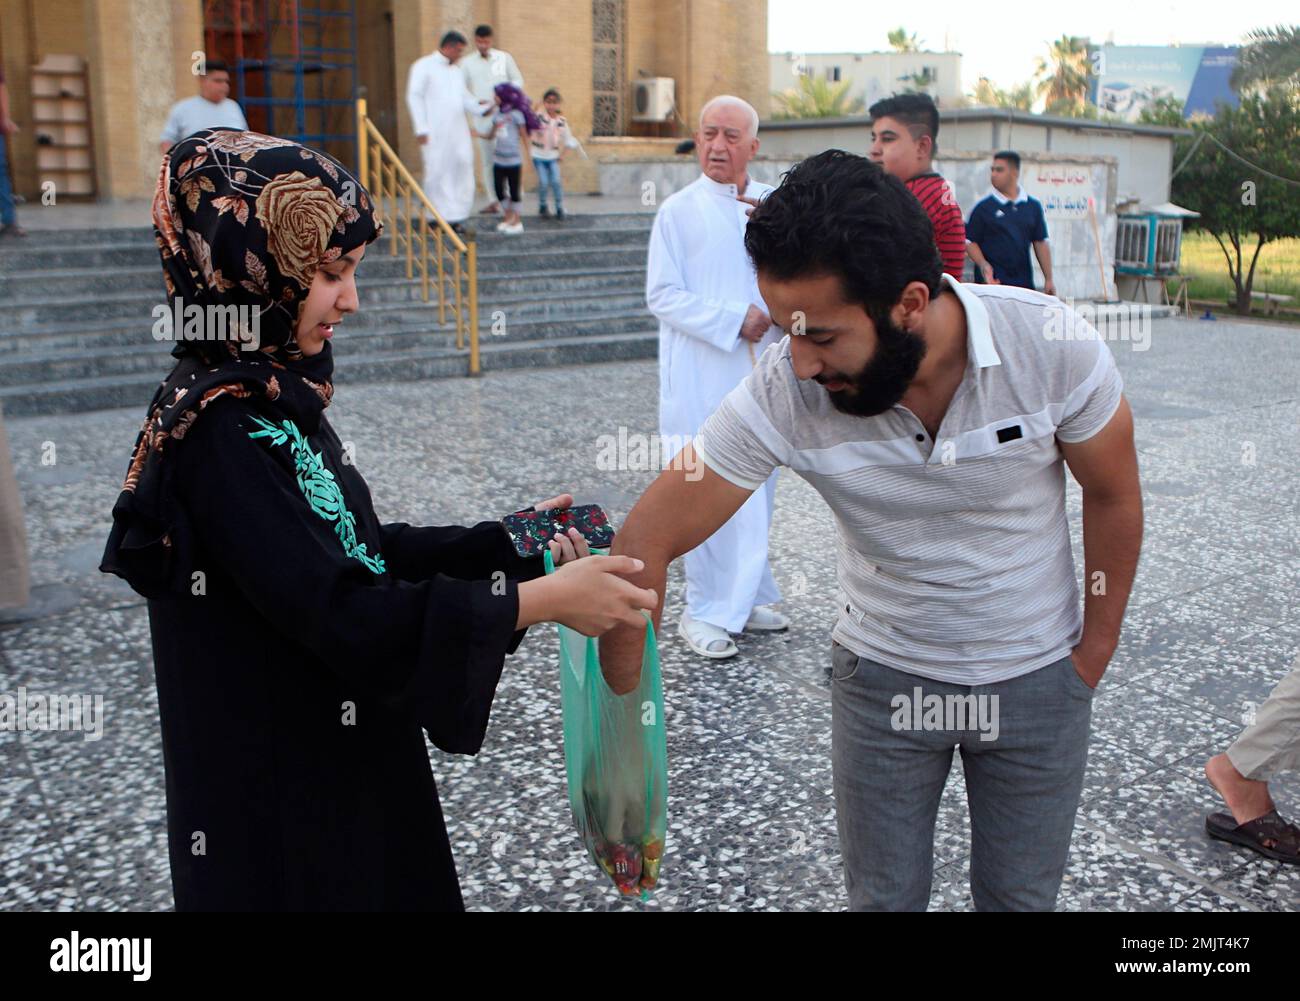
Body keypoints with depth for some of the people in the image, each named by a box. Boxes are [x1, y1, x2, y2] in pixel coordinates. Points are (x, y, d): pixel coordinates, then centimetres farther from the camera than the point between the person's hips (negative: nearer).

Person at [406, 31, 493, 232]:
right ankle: (438, 217, 1)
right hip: (434, 132, -6)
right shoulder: (423, 66, 0)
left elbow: (465, 98, 19)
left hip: (458, 131, 6)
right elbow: (414, 97, -5)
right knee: (437, 172, -5)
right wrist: (421, 128, -12)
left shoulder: (457, 71, 20)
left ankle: (454, 216, 4)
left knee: (462, 167, -1)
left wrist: (482, 108, -1)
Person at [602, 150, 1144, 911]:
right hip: (883, 677, 0)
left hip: (1037, 678, 0)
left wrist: (1095, 653, 0)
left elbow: (1113, 496, -8)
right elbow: (647, 543, -22)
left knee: (1021, 897, 18)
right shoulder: (783, 391, -27)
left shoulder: (1054, 346, -26)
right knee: (883, 898, 15)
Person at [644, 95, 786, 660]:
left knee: (758, 489, 12)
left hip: (762, 373, 5)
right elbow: (662, 296, -8)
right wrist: (735, 320, -16)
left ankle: (747, 599, 25)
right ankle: (705, 611, 4)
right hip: (703, 377, -5)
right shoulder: (679, 211, -4)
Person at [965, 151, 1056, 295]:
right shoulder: (983, 207, -1)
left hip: (1024, 283, 4)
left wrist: (1048, 279, 8)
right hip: (991, 282, -4)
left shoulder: (1033, 206, 9)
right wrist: (983, 265, -20)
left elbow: (1040, 243, 12)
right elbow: (970, 242, -2)